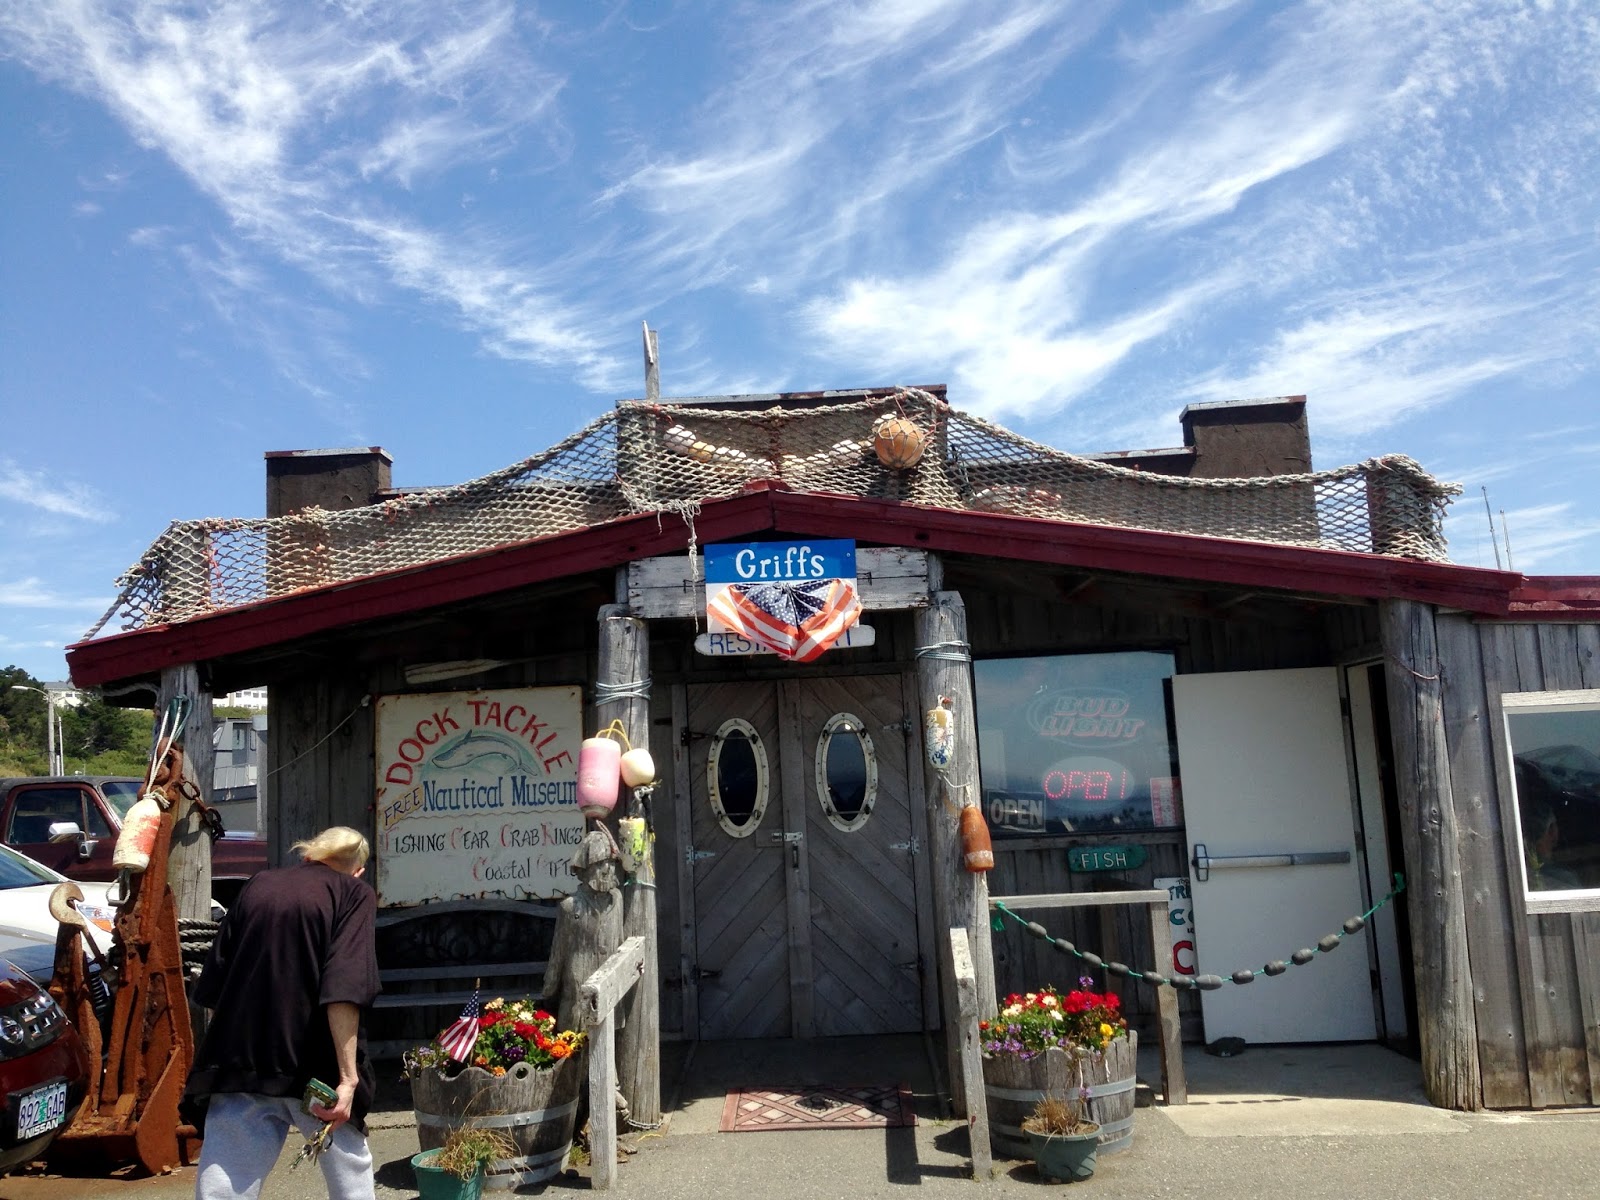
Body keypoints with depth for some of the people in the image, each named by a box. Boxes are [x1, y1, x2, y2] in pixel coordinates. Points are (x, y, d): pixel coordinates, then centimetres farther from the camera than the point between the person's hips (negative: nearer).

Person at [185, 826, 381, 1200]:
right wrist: (348, 1076, -17)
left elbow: (213, 987, 15)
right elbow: (344, 991, -14)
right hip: (315, 1067, -3)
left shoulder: (257, 886, 14)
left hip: (240, 1063, 3)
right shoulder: (353, 893, 1)